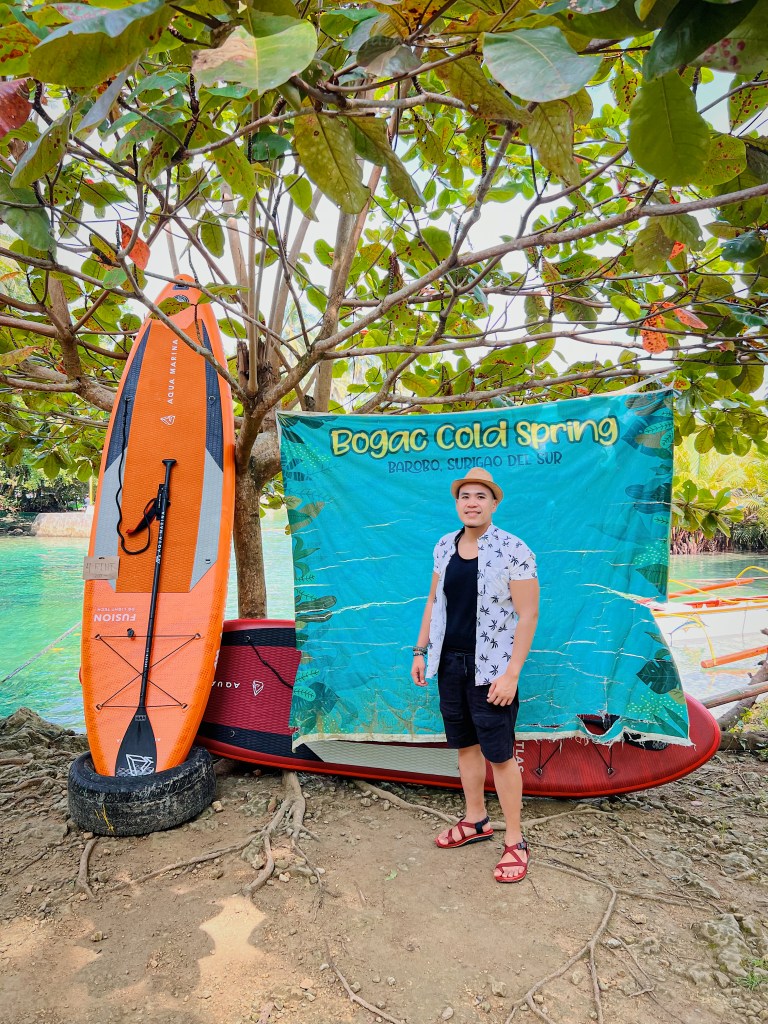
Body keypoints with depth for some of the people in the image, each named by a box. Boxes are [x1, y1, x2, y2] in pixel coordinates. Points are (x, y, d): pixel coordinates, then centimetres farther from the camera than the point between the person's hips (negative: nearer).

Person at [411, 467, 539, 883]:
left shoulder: (513, 551, -13)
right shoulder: (445, 546, 4)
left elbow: (528, 616, -14)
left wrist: (511, 673, -18)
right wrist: (420, 651, 10)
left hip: (490, 668, -5)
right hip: (449, 662, 6)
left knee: (499, 753, 3)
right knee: (465, 744, 17)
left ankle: (515, 842, 20)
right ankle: (475, 821, 36)